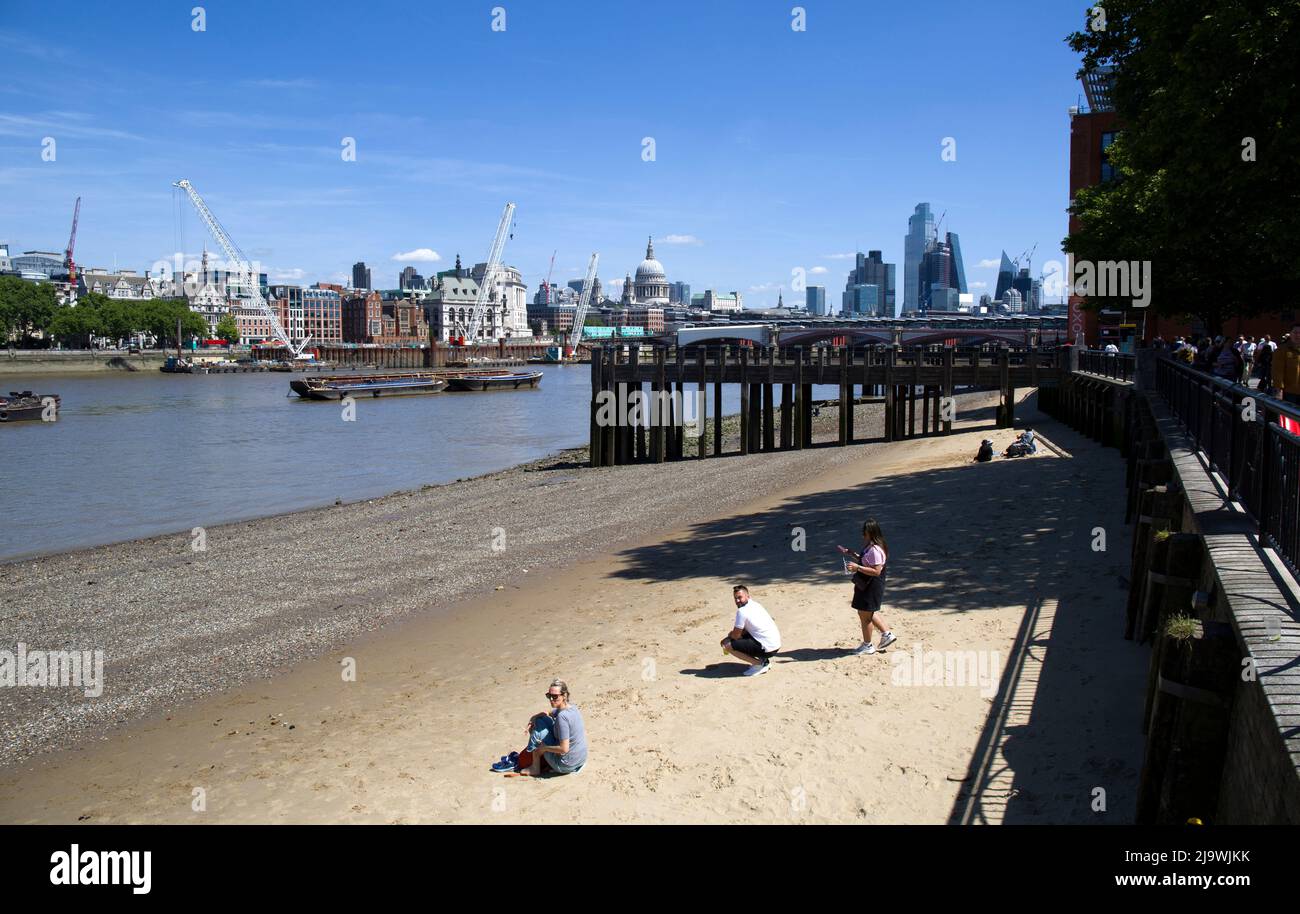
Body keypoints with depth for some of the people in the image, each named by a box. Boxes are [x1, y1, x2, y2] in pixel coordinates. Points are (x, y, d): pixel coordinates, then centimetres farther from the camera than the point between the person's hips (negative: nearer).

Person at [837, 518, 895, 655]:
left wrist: (857, 567, -32)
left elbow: (876, 571, -29)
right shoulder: (869, 546, 6)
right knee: (869, 613, 24)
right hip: (866, 585, 10)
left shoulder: (875, 550, -26)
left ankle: (867, 645, 20)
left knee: (865, 615, 5)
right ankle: (886, 634, 32)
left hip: (871, 587, -10)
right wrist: (851, 554, 11)